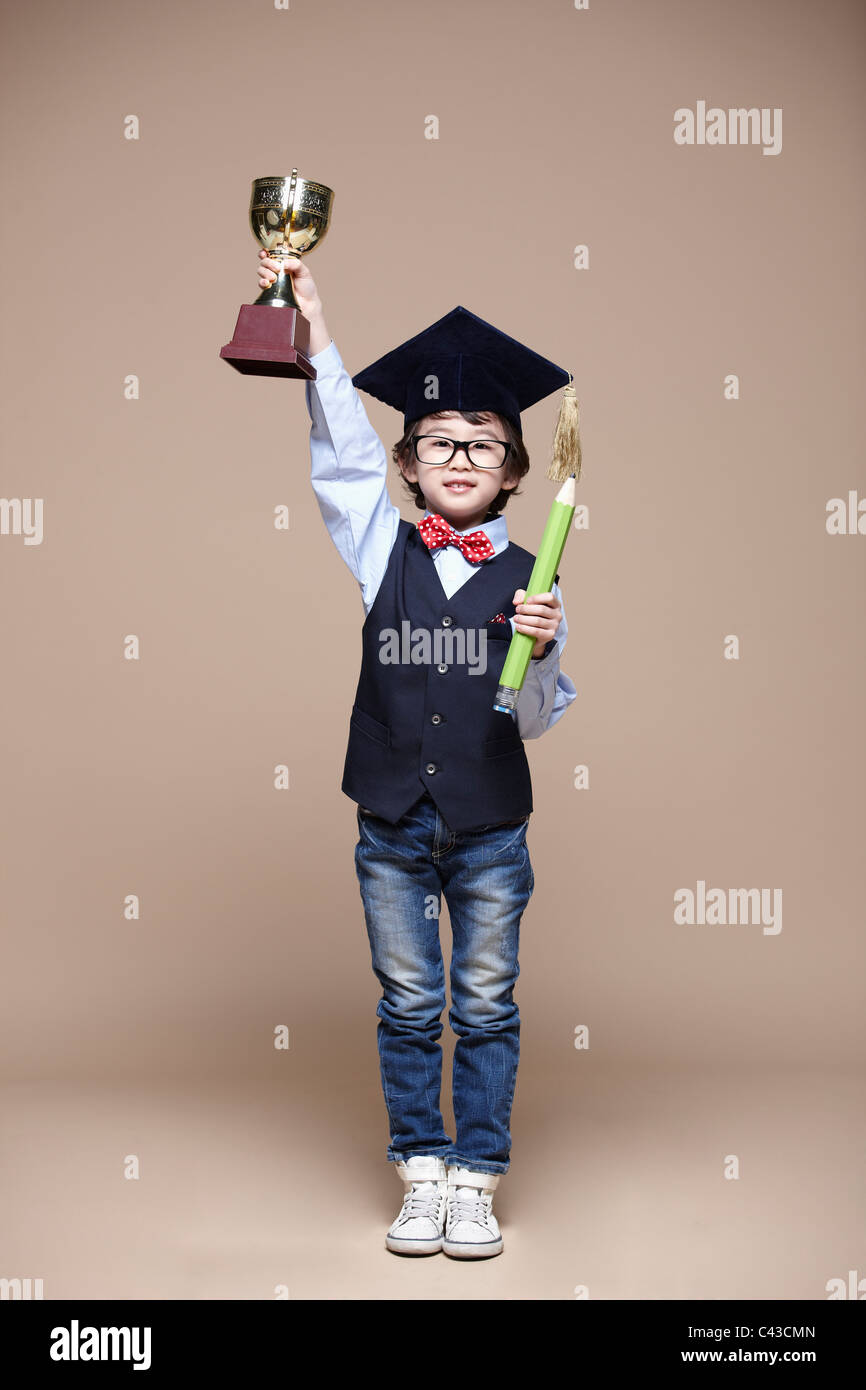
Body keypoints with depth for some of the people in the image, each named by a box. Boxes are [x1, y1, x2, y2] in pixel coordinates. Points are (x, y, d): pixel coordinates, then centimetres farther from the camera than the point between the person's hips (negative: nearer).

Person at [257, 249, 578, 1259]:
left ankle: (476, 1183, 22)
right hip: (393, 825, 1)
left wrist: (540, 652, -24)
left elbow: (537, 720, -4)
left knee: (485, 1010, 9)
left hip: (491, 830, -1)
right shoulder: (383, 552, 1)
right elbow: (341, 456, -11)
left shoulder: (527, 578, -3)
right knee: (408, 1006, 11)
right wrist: (314, 332, -18)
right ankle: (421, 1177, 23)